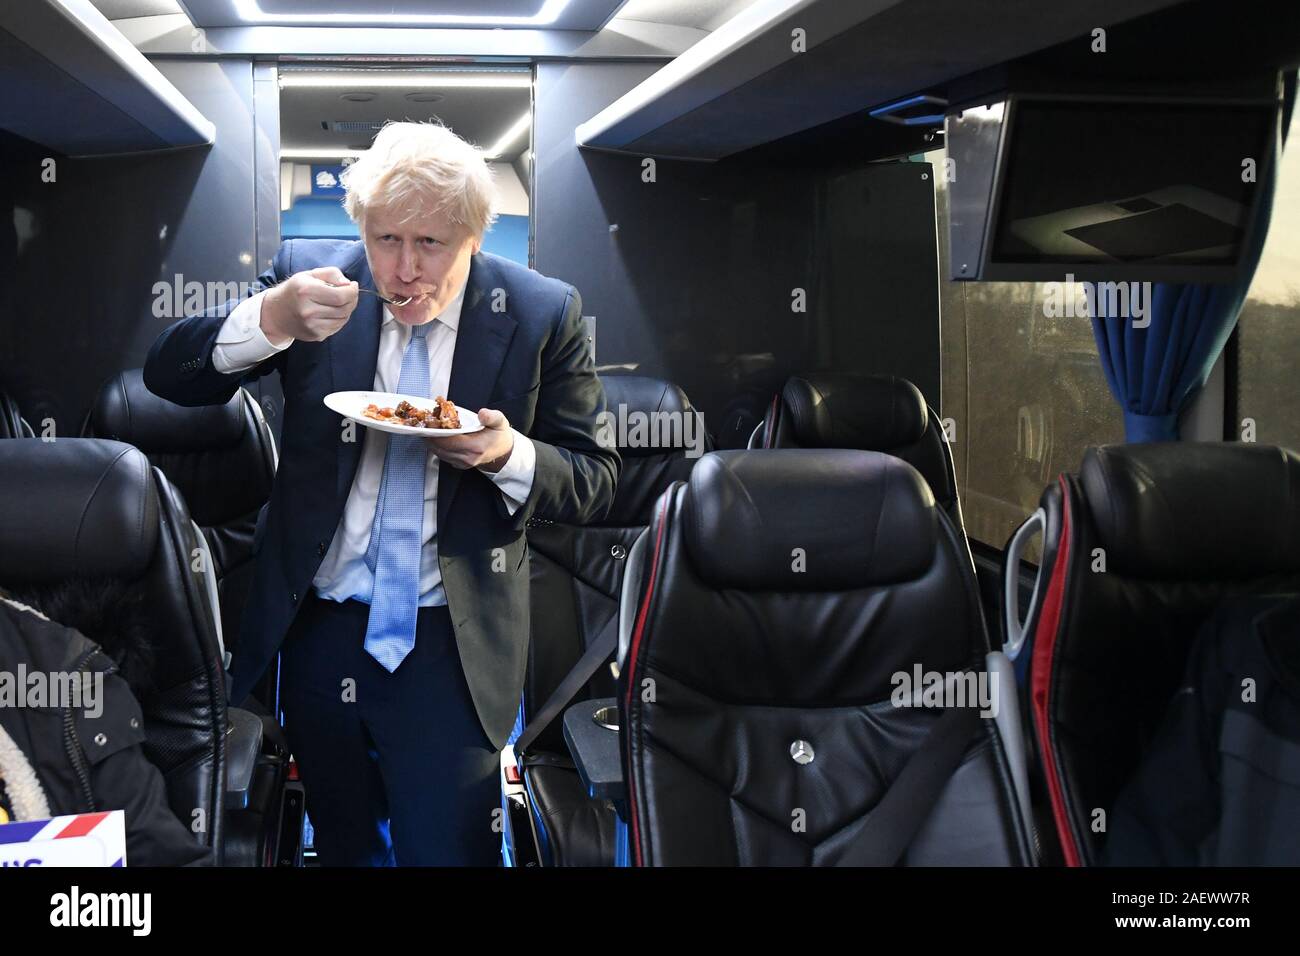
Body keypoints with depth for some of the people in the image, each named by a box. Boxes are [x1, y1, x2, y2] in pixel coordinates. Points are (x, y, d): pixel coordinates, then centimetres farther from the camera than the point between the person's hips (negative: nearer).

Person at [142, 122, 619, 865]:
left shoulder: (543, 314, -8)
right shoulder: (313, 275, -5)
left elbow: (595, 482, -3)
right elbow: (168, 376, -8)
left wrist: (509, 455, -24)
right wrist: (271, 319, -26)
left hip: (451, 648, -2)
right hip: (320, 631, 3)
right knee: (344, 849, 21)